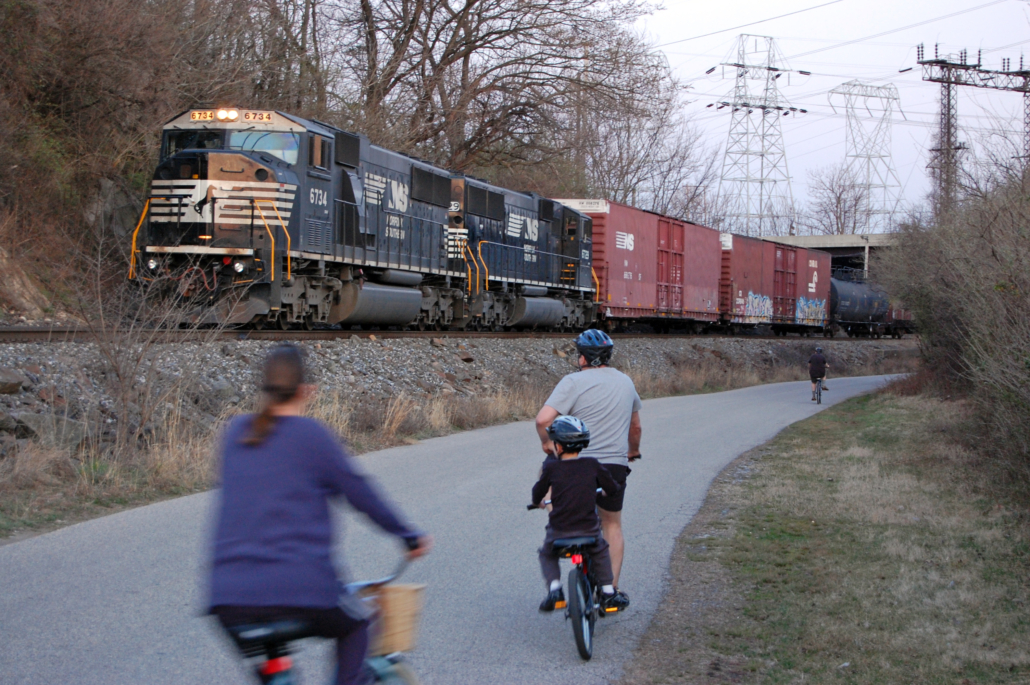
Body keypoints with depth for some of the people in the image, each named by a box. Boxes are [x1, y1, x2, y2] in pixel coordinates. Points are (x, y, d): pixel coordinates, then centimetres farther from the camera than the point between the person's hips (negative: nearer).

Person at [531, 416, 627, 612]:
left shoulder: (551, 467, -5)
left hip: (558, 532, -2)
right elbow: (612, 488, 10)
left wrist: (539, 501, 31)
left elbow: (537, 494, 7)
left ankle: (554, 590, 5)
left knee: (547, 555, 26)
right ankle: (608, 593, 25)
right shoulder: (592, 465, -1)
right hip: (589, 529, 2)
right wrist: (599, 491, 32)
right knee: (600, 552, 31)